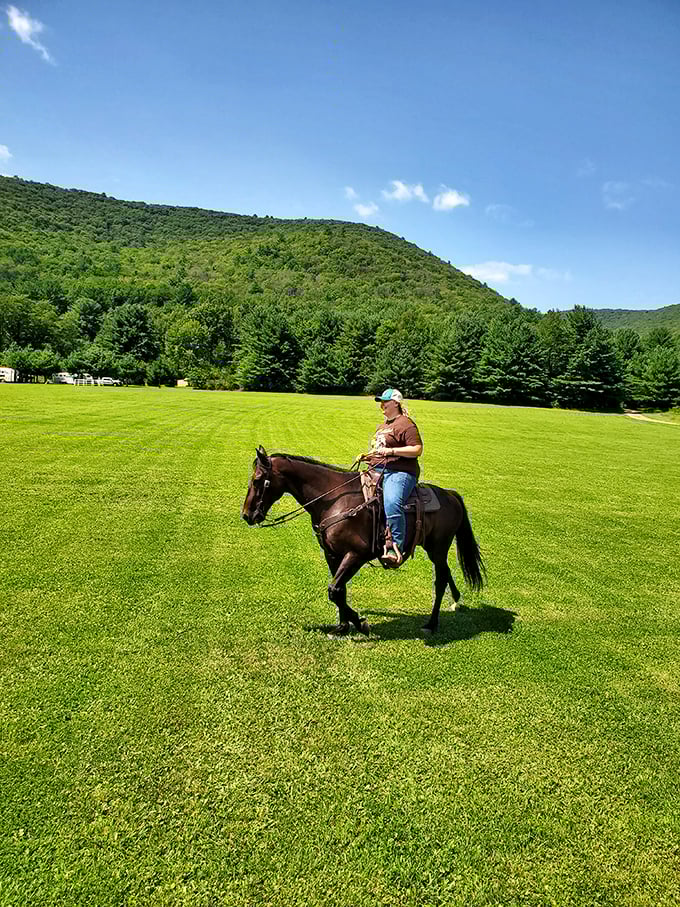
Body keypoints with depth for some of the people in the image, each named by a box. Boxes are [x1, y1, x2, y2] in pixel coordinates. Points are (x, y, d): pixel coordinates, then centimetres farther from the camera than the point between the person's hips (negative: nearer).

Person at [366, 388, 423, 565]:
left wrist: (392, 451, -18)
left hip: (399, 472, -10)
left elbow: (417, 450, -11)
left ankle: (397, 550, -33)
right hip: (377, 471, 10)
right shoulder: (382, 426, 26)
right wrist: (367, 456, 17)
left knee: (391, 503, -34)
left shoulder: (406, 424, -3)